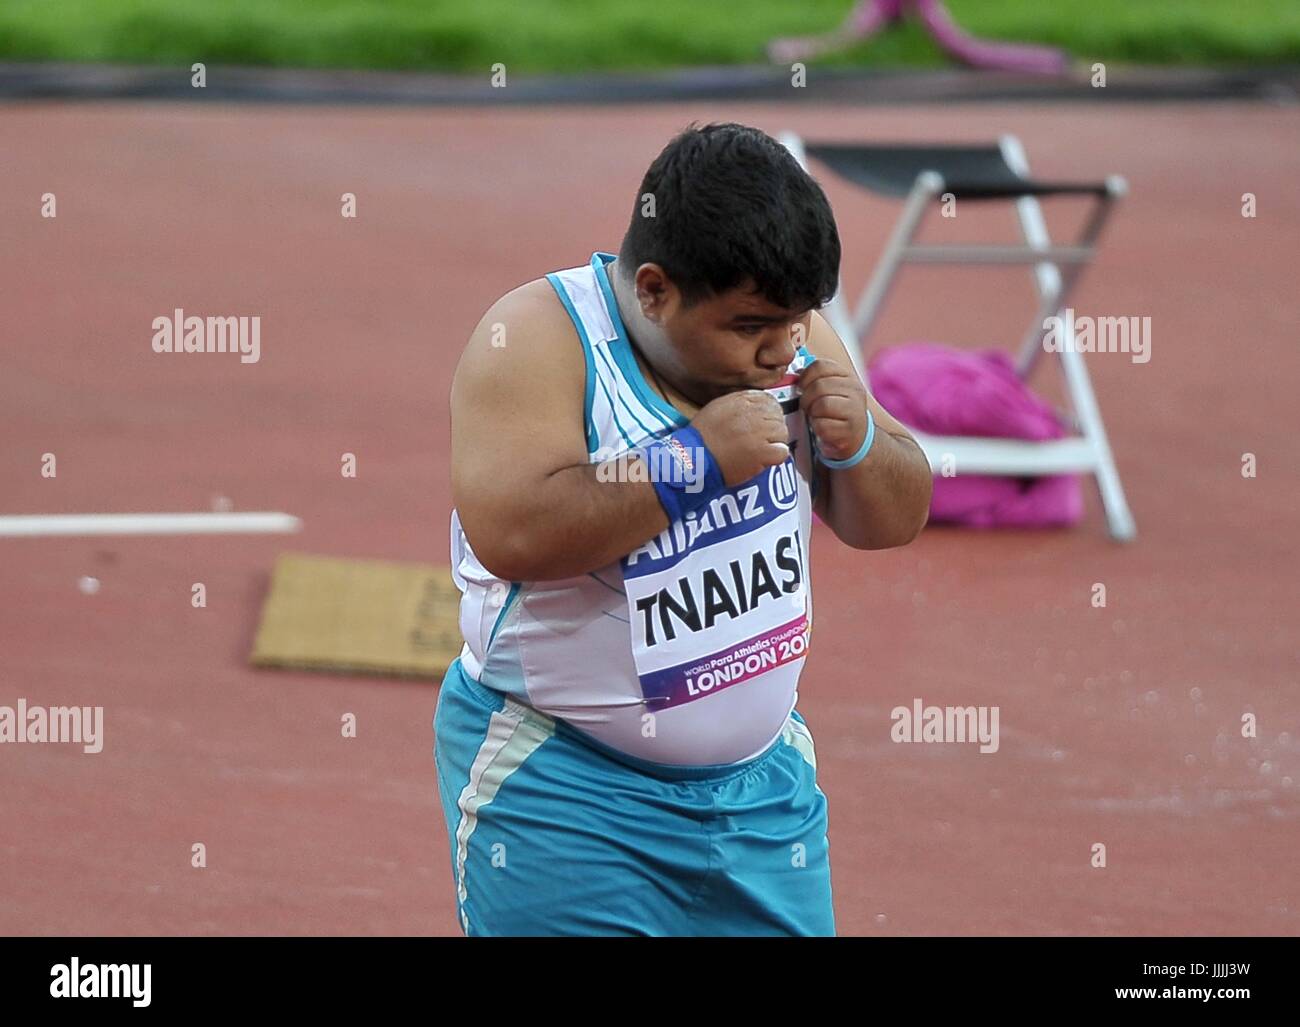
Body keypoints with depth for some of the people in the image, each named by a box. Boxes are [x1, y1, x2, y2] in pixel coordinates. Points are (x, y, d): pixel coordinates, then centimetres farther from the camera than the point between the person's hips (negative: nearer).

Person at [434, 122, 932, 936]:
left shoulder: (791, 339, 4)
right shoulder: (539, 338, -15)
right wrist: (700, 459, -27)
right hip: (561, 788, -6)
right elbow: (509, 531, -29)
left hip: (762, 782, 6)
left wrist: (857, 442, -11)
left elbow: (894, 521, 11)